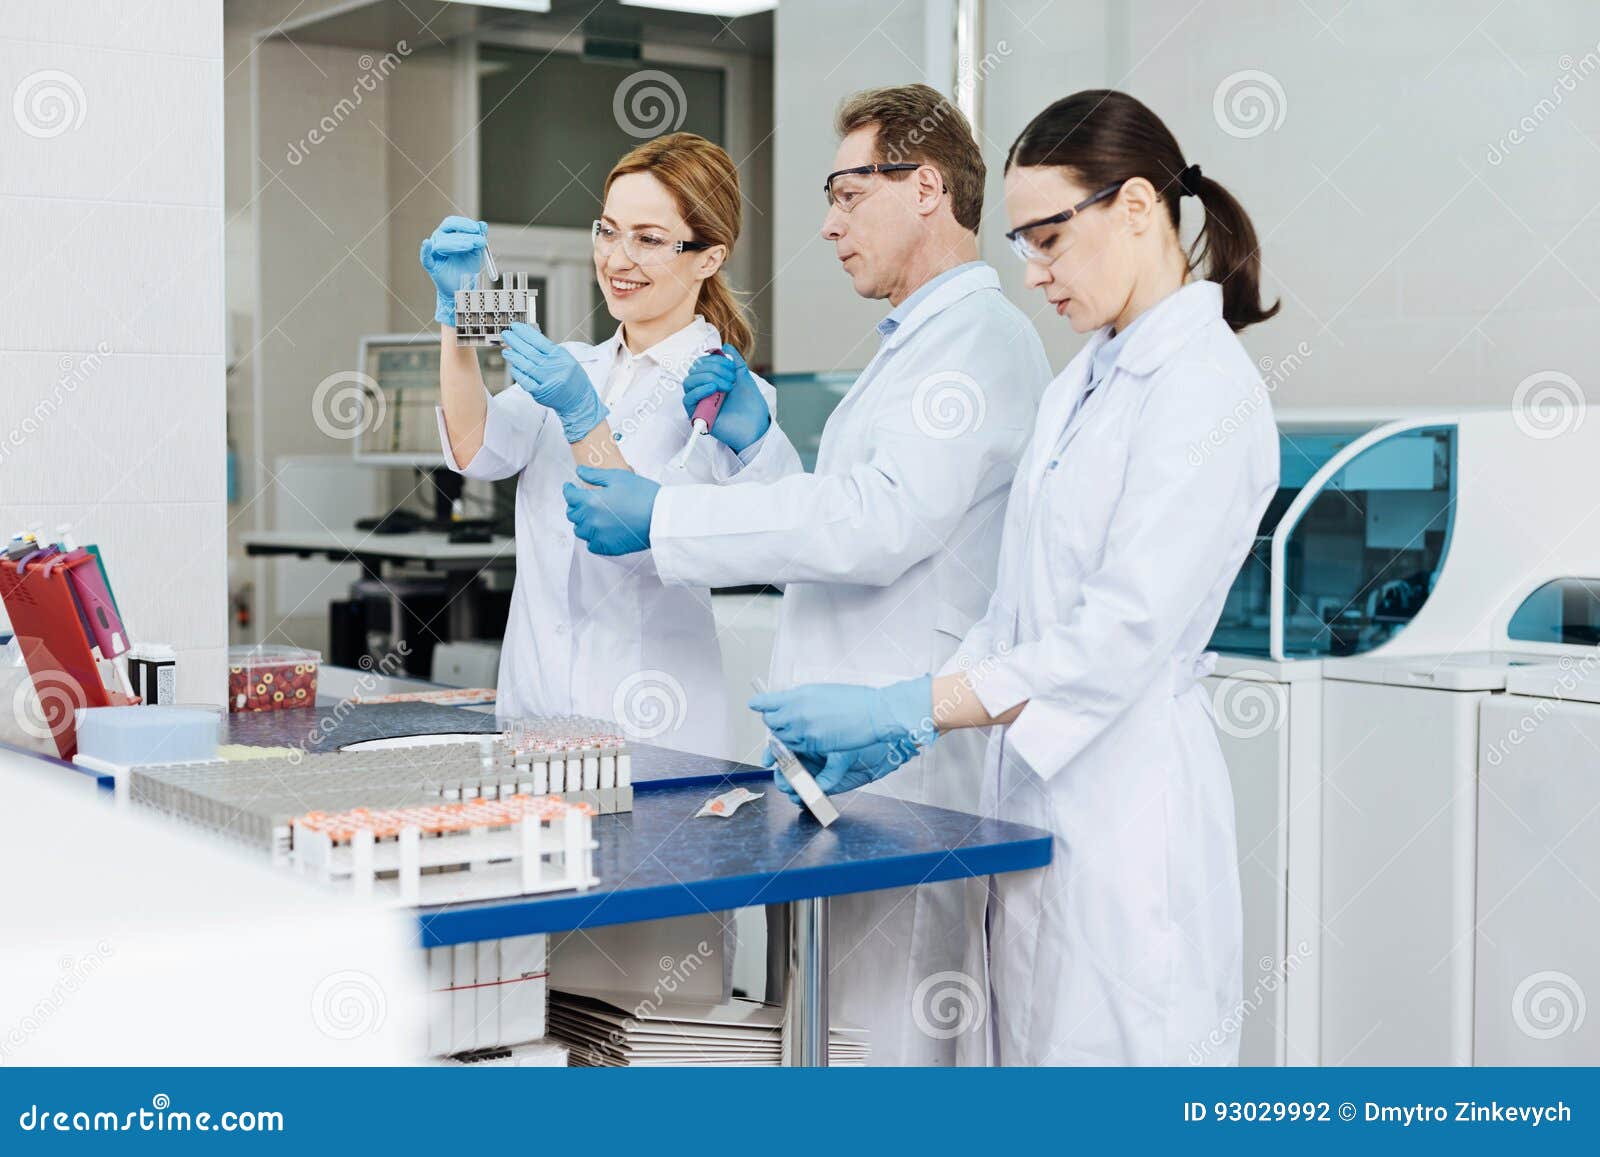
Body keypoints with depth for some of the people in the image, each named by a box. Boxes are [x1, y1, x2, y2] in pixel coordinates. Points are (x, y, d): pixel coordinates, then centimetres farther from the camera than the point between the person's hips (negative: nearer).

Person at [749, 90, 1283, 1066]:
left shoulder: (1205, 388, -13)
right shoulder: (1084, 382, 16)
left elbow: (1125, 633, -20)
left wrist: (906, 710, -20)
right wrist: (897, 736, 5)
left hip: (1128, 805, -8)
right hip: (1038, 801, 8)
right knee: (1035, 1056, 13)